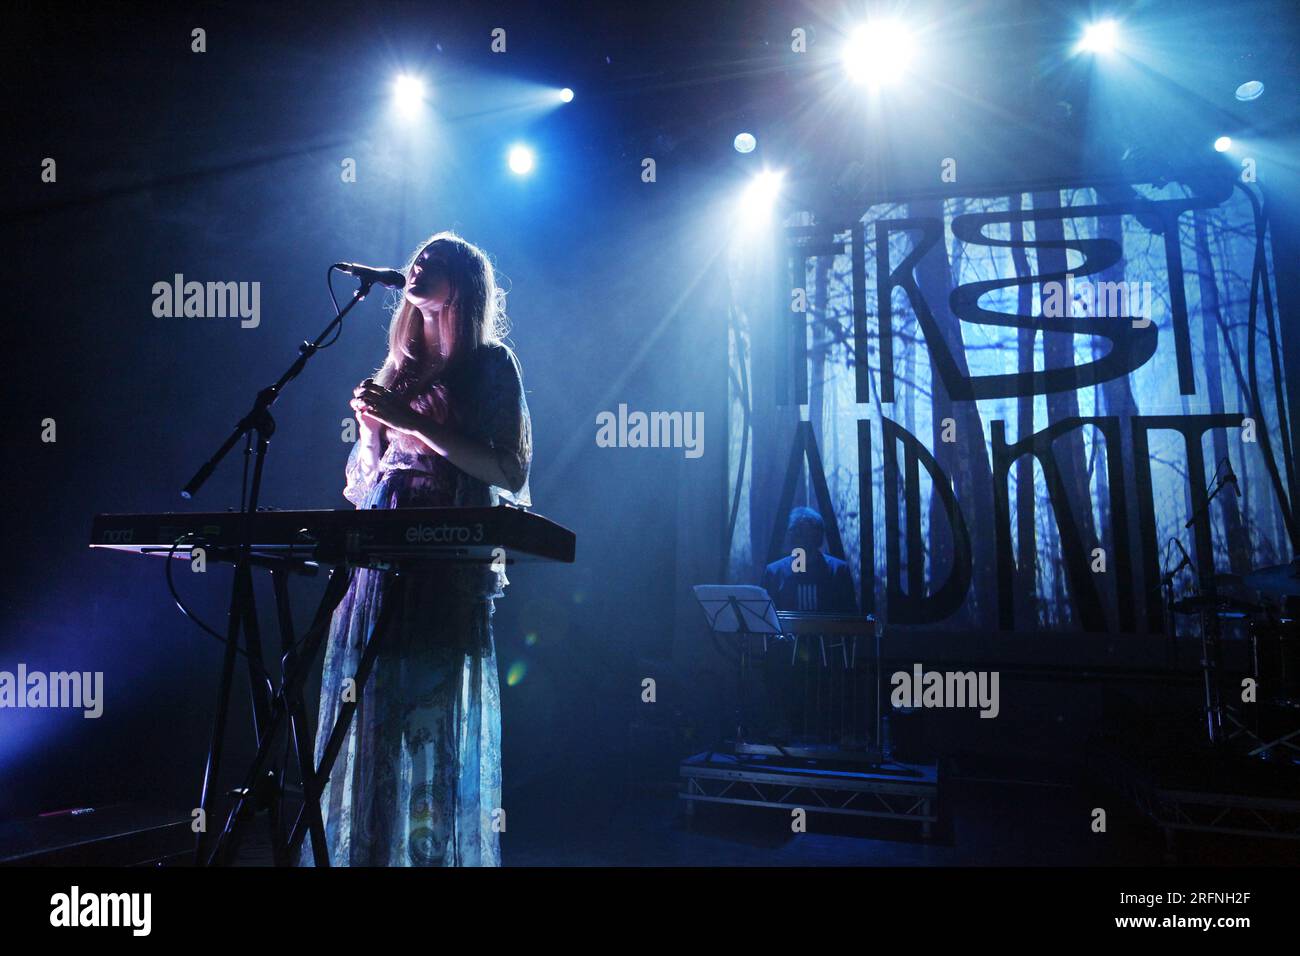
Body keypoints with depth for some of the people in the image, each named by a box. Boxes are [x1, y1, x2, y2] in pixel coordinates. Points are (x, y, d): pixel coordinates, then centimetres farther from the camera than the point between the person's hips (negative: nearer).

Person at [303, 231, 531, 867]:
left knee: (436, 722, -3)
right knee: (372, 723, 7)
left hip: (448, 570, -6)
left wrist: (413, 423, -13)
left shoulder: (490, 364, 2)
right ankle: (368, 848, 18)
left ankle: (440, 852, 9)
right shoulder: (400, 366, 18)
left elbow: (510, 473, -9)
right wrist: (371, 426, 1)